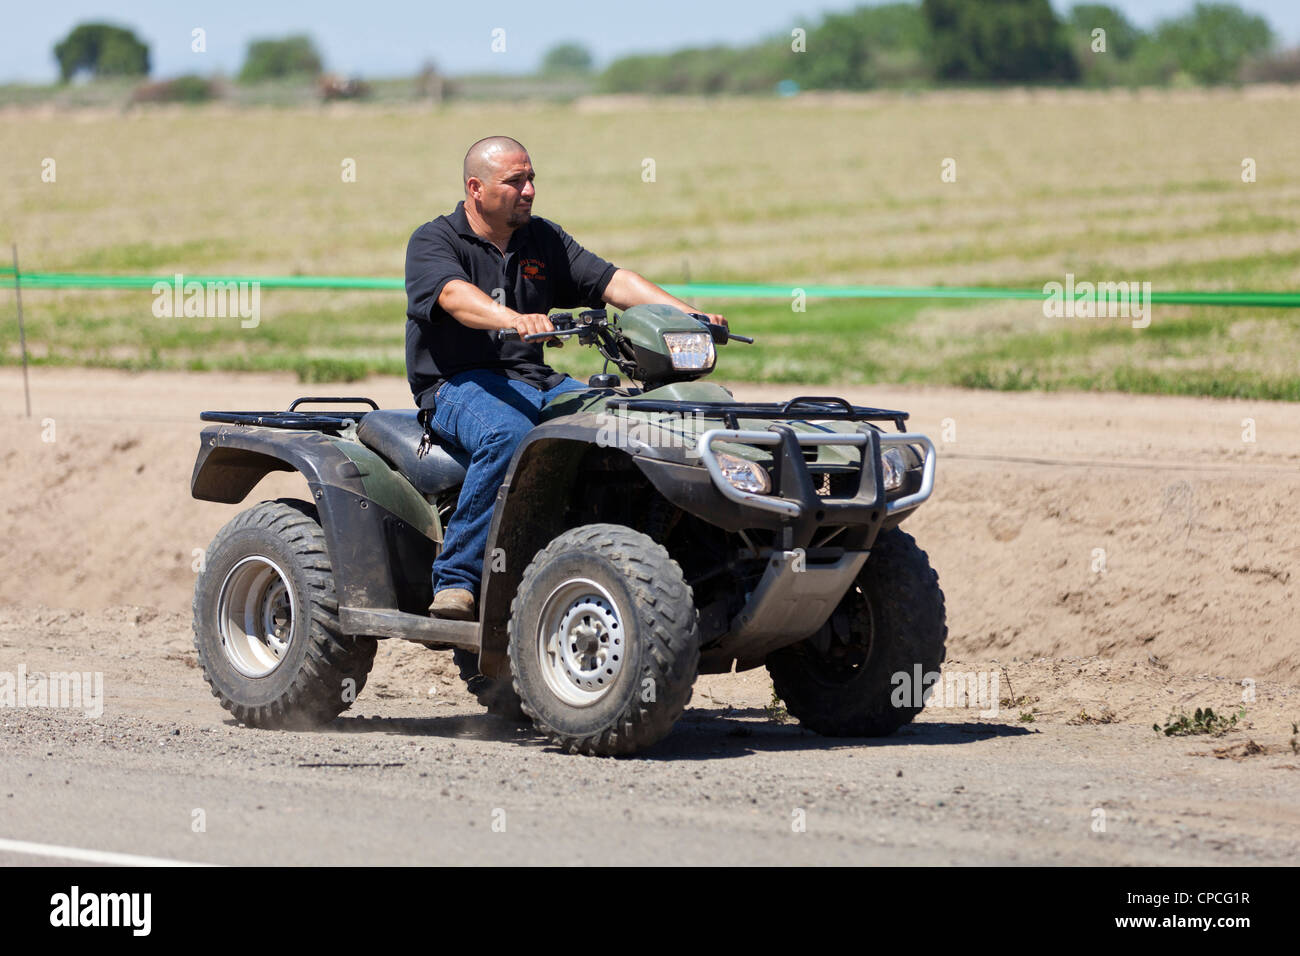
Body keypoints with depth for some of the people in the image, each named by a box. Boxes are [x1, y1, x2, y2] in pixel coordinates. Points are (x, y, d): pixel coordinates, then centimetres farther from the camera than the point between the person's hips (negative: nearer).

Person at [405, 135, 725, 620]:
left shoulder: (543, 240, 16)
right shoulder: (432, 242, -2)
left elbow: (612, 282, 8)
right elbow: (455, 295, -24)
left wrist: (688, 314, -7)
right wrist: (514, 320, -44)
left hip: (535, 380, 6)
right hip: (457, 385, -5)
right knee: (508, 434, -38)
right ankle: (454, 580, -33)